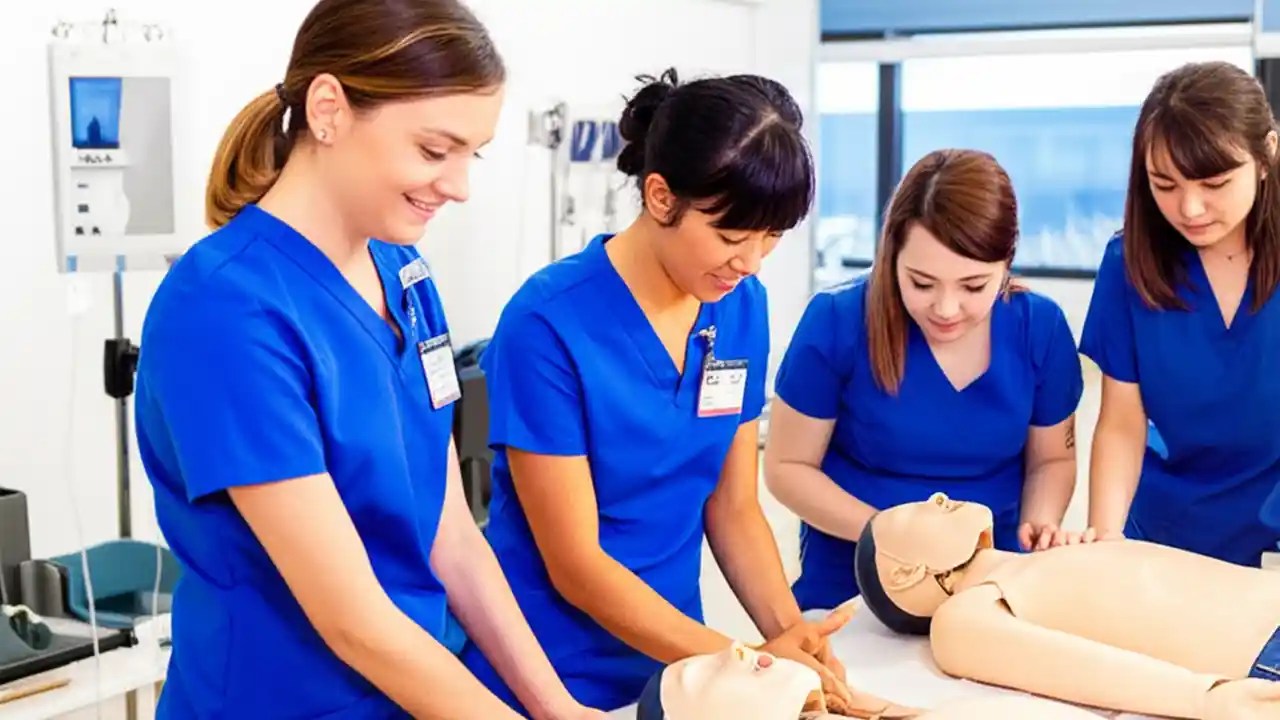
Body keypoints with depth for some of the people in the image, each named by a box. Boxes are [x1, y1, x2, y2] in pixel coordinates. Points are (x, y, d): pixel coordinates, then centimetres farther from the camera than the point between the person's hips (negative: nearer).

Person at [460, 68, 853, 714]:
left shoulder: (742, 307, -4)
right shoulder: (548, 325, -20)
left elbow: (733, 507, 3)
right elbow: (575, 566, -19)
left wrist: (787, 633, -13)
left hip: (677, 661, 5)